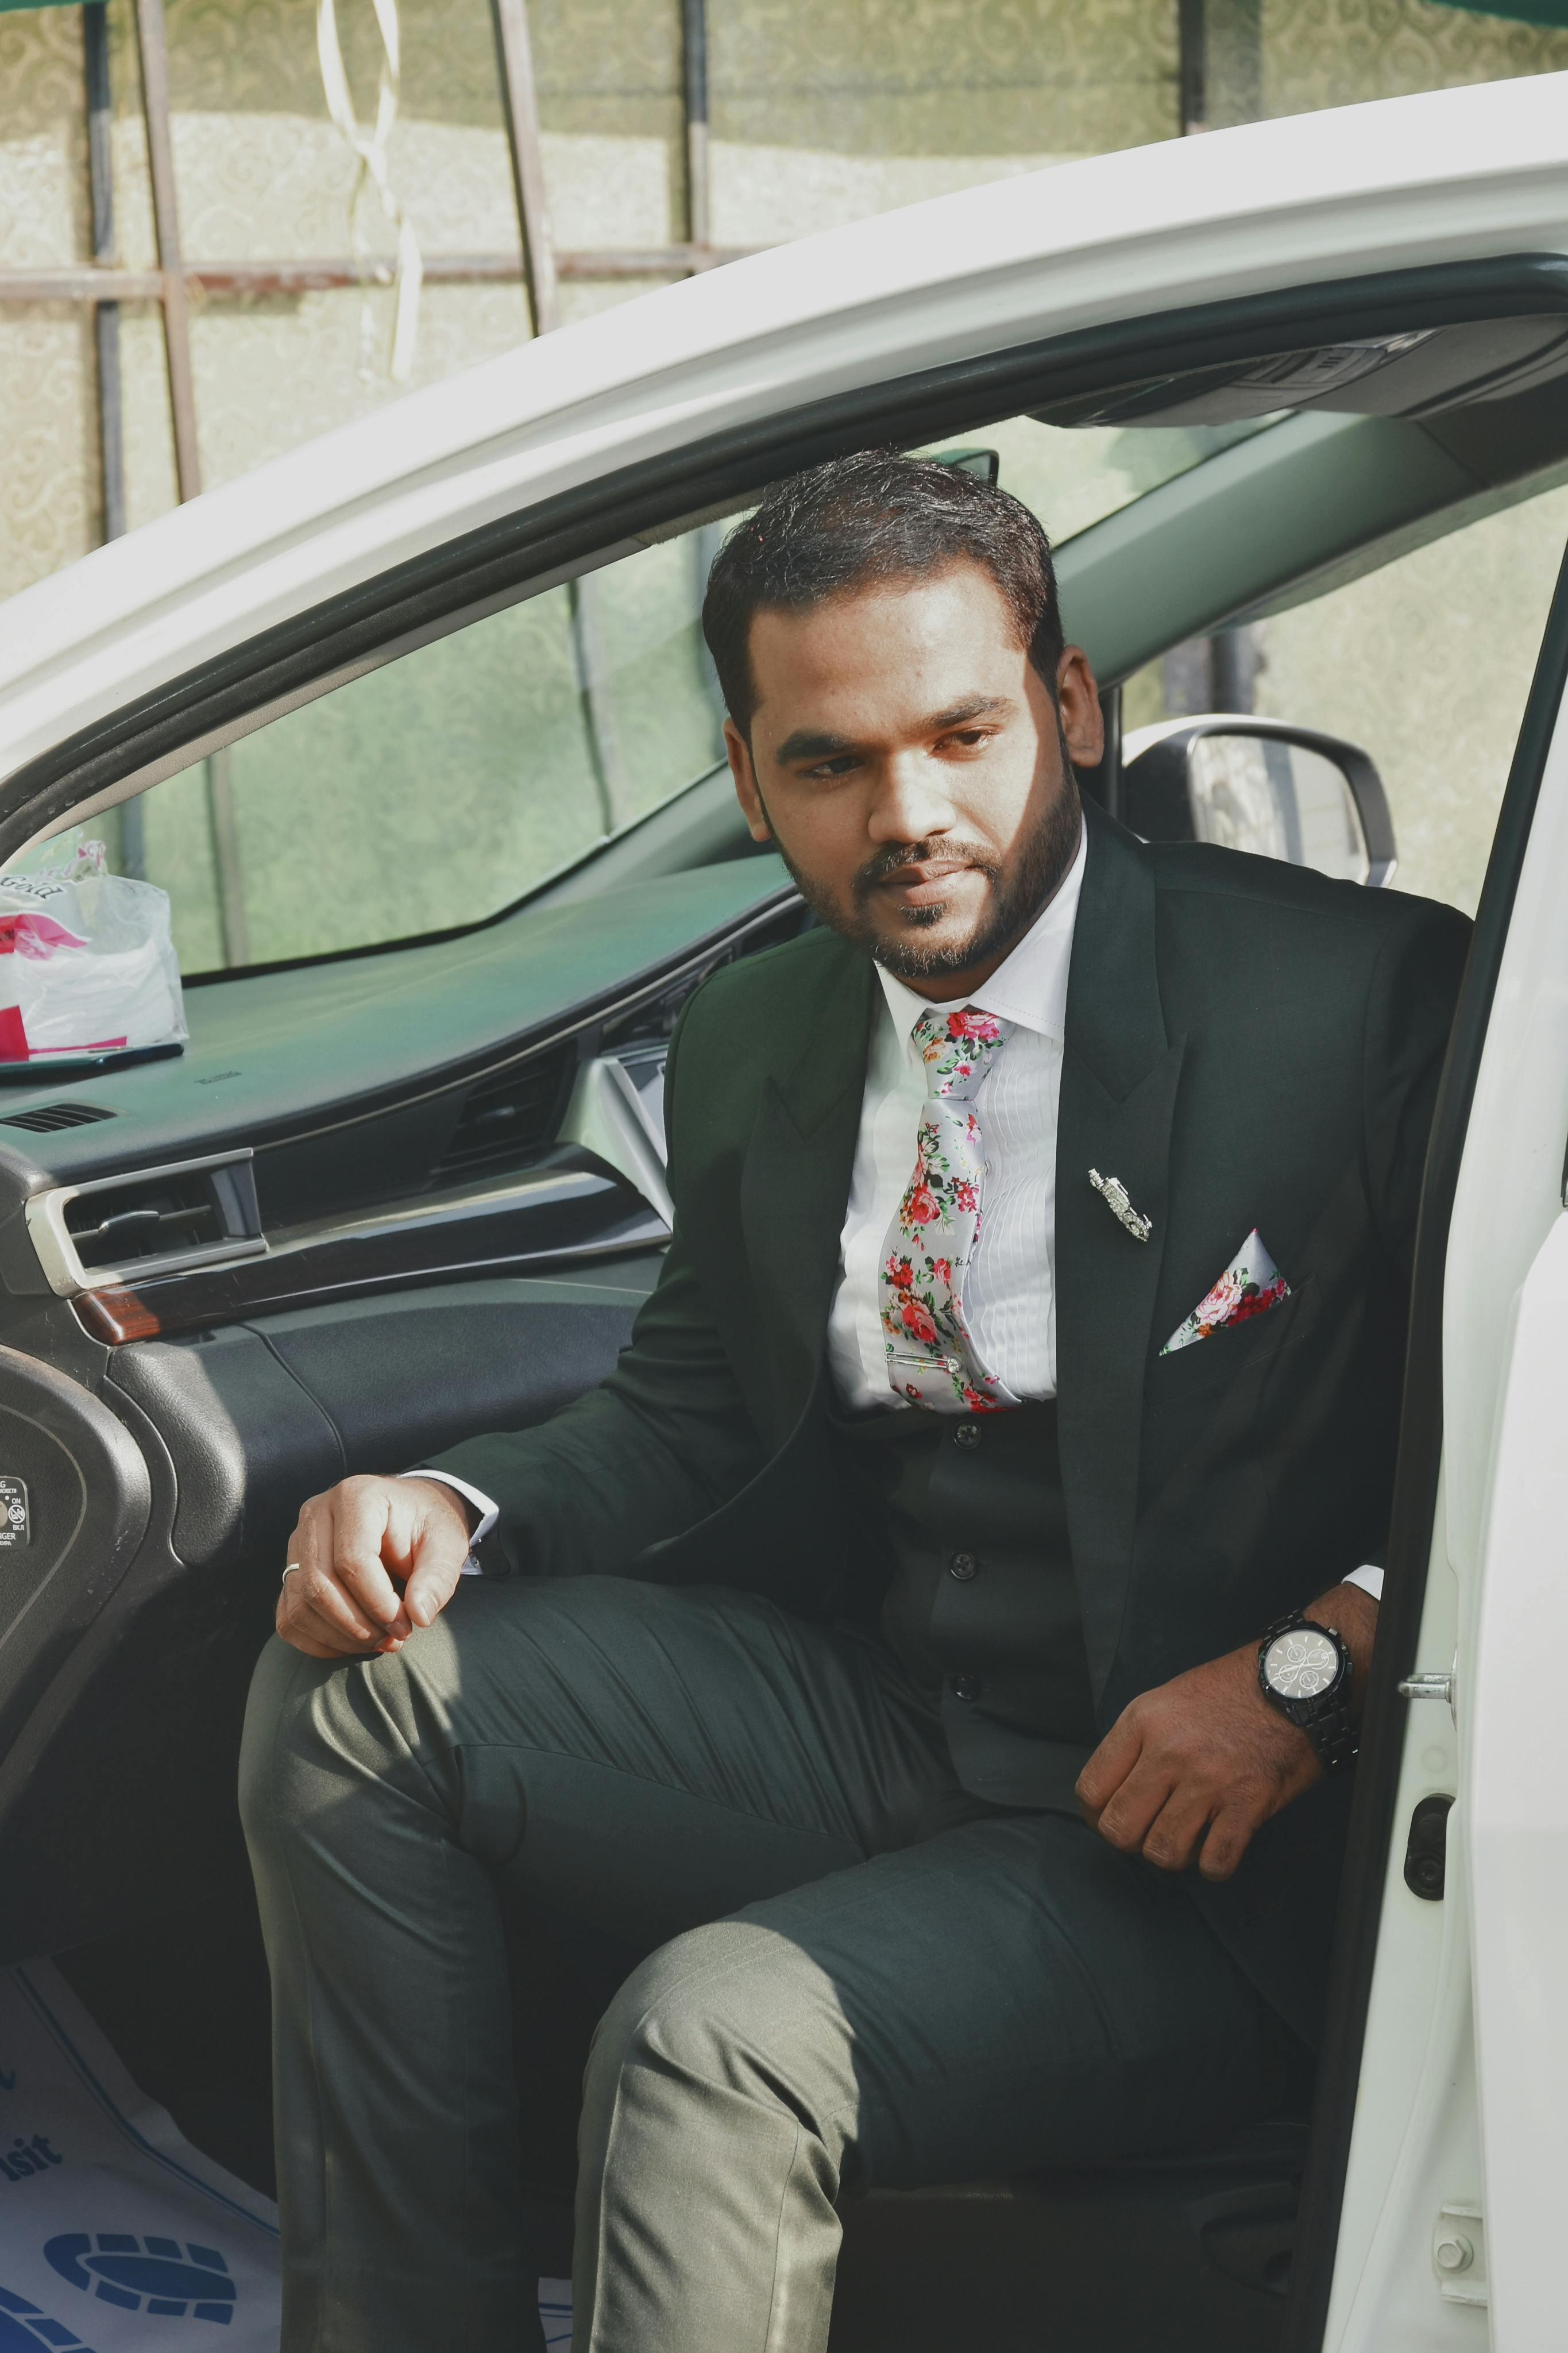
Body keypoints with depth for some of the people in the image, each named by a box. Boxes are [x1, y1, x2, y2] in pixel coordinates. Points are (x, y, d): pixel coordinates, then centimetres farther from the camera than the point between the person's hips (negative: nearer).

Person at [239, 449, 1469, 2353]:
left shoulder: (1362, 998, -12)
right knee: (355, 1695, -6)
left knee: (718, 2033, -30)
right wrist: (451, 1507, -4)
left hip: (1195, 1849, -7)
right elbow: (688, 1412, 16)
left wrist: (1316, 1661, -24)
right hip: (871, 1725, 7)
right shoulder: (753, 1046, 8)